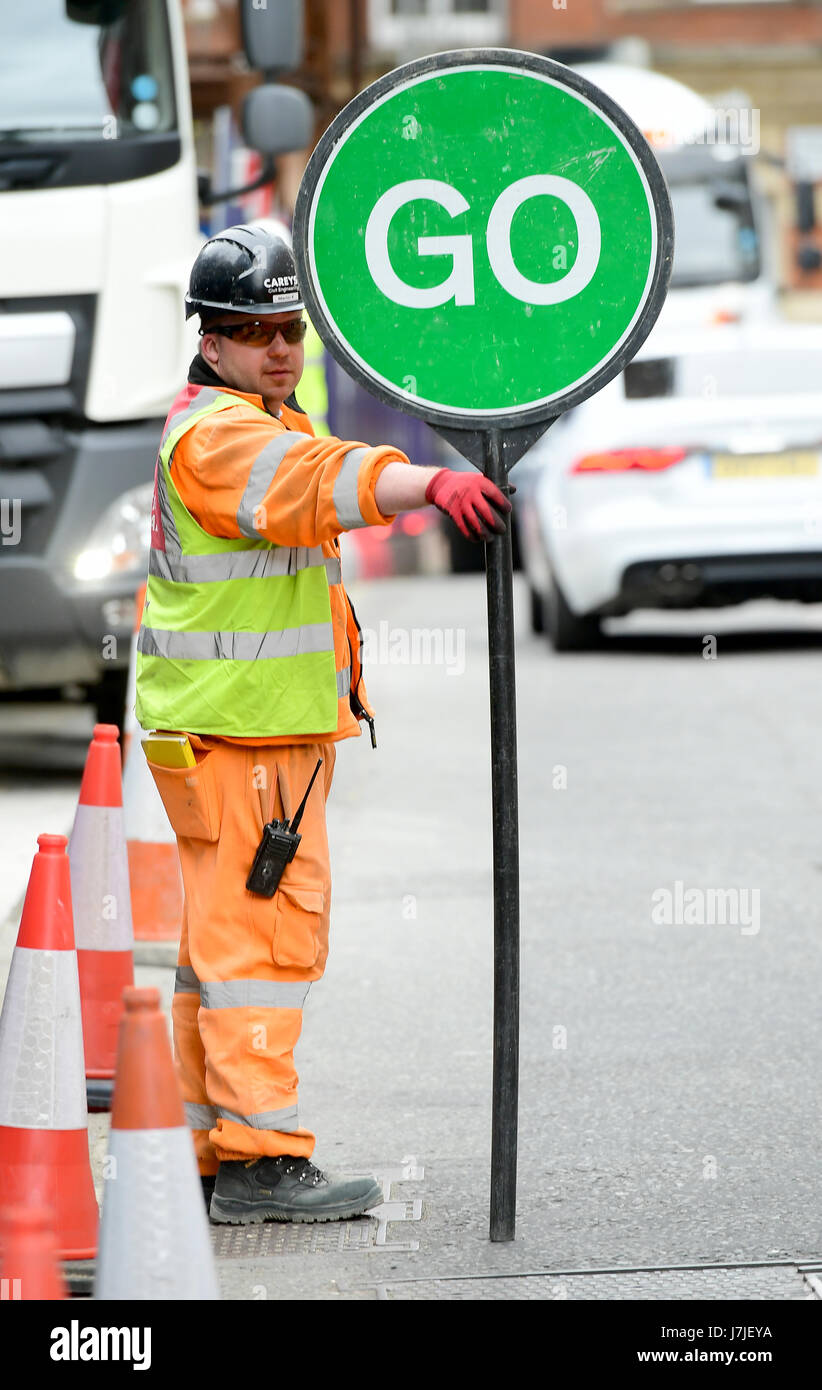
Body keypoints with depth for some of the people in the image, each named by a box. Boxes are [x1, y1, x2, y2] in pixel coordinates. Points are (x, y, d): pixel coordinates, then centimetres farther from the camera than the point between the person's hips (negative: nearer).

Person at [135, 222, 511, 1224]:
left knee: (226, 934, 13)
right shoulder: (216, 435, -16)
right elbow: (314, 480, -36)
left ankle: (208, 1149, 18)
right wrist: (429, 483, -52)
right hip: (236, 728, -11)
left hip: (272, 724, 11)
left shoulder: (266, 424, 19)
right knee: (267, 929, -12)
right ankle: (260, 1159, -13)